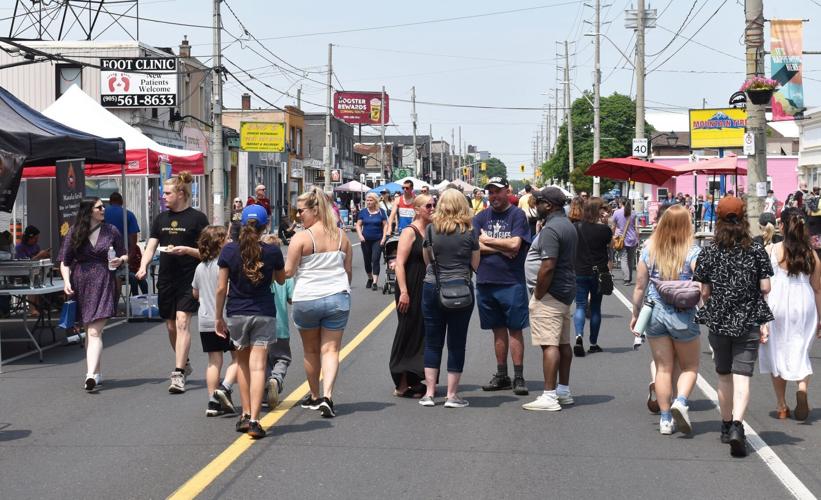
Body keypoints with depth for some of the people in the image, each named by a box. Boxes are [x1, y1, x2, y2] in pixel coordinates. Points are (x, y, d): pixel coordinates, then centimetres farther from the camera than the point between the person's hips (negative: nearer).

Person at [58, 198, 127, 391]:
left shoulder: (111, 231, 6)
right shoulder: (74, 233, 5)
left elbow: (124, 255, 14)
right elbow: (65, 261, 5)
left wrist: (120, 260, -8)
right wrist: (66, 281, -9)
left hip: (103, 283, -2)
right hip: (81, 284, 2)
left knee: (94, 331, -14)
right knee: (89, 331, 12)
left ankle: (91, 374, -24)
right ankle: (95, 372, 23)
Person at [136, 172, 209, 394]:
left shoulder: (197, 218, -4)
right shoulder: (161, 219, 12)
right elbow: (151, 247, 7)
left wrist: (186, 250, -20)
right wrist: (143, 266, -11)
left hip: (188, 280, -6)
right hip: (166, 280, 6)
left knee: (182, 323, -15)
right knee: (171, 326, 13)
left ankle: (178, 374, -18)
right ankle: (184, 363, 34)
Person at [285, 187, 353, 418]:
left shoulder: (301, 238, -11)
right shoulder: (341, 236, 5)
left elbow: (288, 272, -11)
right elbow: (348, 270, 11)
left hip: (307, 299, -3)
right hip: (338, 298, 3)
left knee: (311, 351, 14)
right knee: (331, 349, 1)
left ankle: (314, 396, 26)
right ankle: (327, 395, -16)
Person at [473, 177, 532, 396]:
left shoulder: (517, 215, -2)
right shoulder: (481, 217, 10)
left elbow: (515, 244, -14)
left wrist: (487, 240, -4)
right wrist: (502, 249, -10)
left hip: (512, 282, -4)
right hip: (486, 281, 4)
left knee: (514, 329, 0)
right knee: (498, 329, 12)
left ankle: (519, 377, 4)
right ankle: (501, 375, 19)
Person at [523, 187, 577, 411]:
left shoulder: (551, 229, -18)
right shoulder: (568, 225, 15)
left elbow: (548, 267, -25)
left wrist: (538, 295, -17)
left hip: (551, 294, -11)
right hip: (566, 292, 11)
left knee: (550, 344, -10)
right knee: (563, 343, 15)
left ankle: (549, 396, -11)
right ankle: (564, 391, 22)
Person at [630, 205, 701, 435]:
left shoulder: (649, 250, -1)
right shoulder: (692, 252, -10)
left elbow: (640, 286, 3)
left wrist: (635, 314, 13)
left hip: (655, 312, 3)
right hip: (683, 315, -3)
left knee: (663, 368, 11)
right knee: (690, 366, 14)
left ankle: (665, 418, 12)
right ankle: (681, 401, -11)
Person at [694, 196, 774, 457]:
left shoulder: (709, 253, -2)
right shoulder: (757, 251, -3)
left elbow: (704, 292, -1)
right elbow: (765, 288, -2)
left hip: (718, 322, 1)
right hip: (749, 322, -1)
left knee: (724, 376, 16)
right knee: (742, 376, -5)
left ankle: (727, 426, 26)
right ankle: (737, 425, -24)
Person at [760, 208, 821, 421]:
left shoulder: (771, 250, -6)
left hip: (777, 305, -2)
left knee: (777, 354, 12)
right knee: (800, 353, 13)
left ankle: (781, 406, 17)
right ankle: (802, 389, -16)